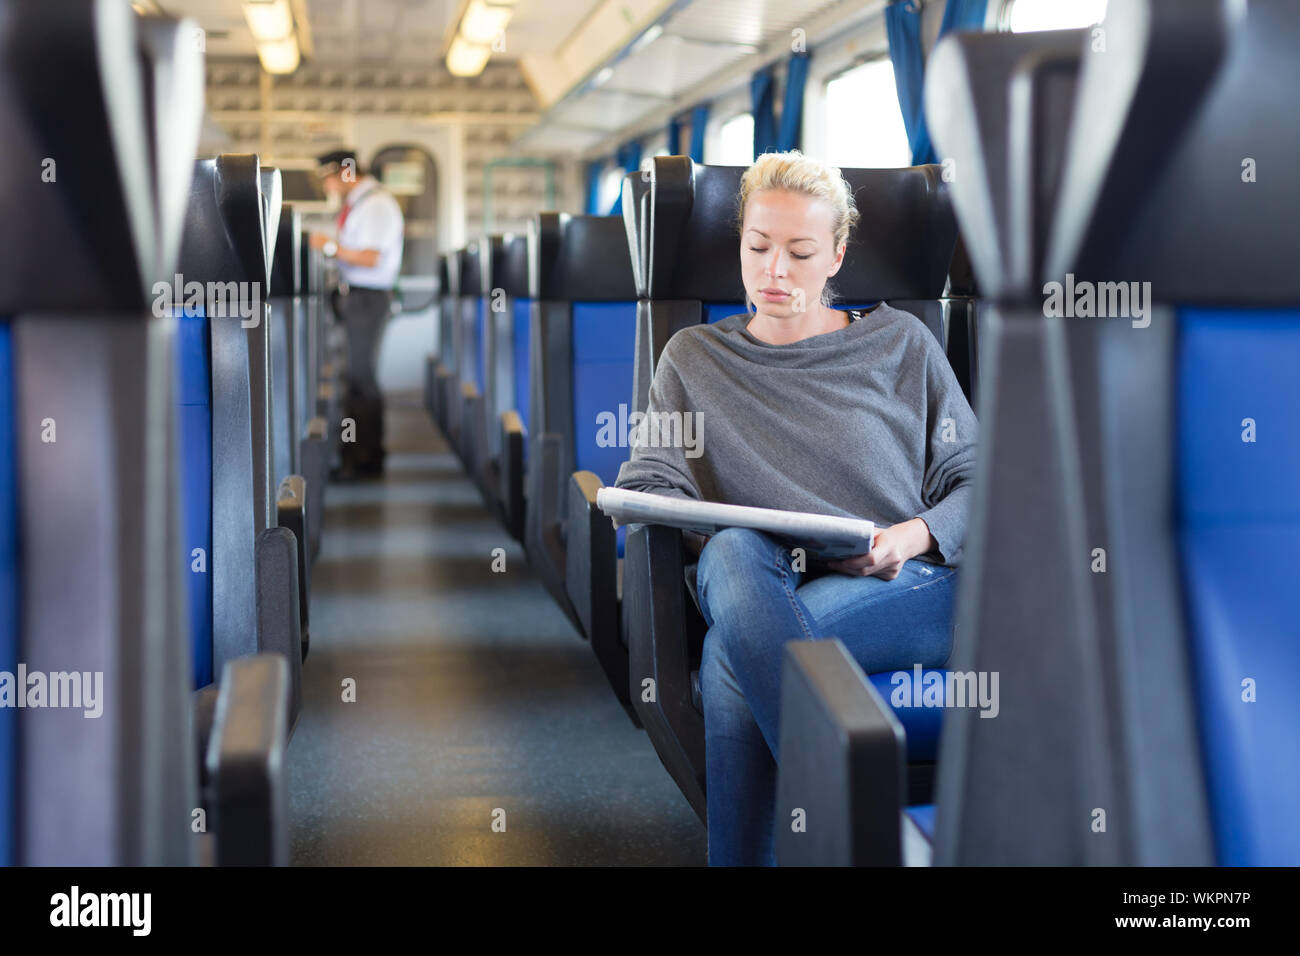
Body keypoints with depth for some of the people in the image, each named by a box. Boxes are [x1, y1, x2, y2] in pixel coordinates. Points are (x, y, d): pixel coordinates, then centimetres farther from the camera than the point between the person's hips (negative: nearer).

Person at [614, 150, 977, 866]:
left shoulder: (900, 343, 16)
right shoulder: (696, 358, 19)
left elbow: (975, 483, 11)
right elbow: (650, 482, 7)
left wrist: (913, 537, -10)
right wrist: (636, 501, -18)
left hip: (914, 590, -1)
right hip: (765, 593, 2)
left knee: (733, 651, -33)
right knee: (733, 550, -37)